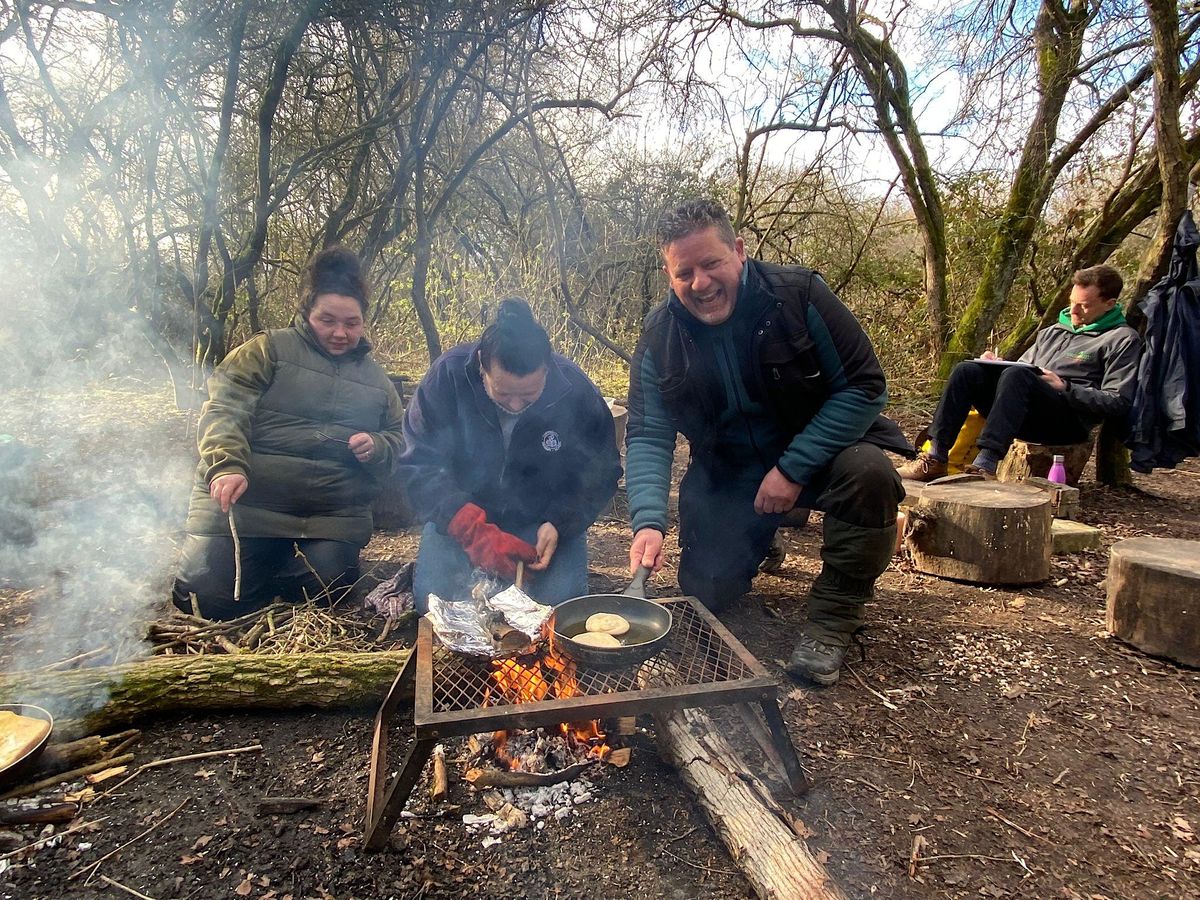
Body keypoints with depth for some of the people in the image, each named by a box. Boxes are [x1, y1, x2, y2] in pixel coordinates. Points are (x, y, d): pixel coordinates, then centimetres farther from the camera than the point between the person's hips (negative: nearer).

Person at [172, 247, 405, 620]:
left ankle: (285, 565, 17)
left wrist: (377, 447, -4)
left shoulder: (375, 377, 18)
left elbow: (399, 438, 21)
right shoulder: (268, 350, 5)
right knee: (211, 596, -13)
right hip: (246, 502, -2)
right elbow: (224, 410, -5)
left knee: (326, 592, -17)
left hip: (332, 514, 3)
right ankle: (268, 561, 20)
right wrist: (227, 466, -24)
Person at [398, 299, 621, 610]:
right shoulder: (449, 375, -22)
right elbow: (419, 466, -21)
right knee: (432, 599, -18)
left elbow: (600, 474, -9)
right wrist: (475, 533, -33)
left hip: (546, 518, 0)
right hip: (461, 513, 0)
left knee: (561, 604, -19)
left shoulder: (576, 390, -20)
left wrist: (559, 524, -26)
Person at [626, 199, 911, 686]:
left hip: (817, 451, -2)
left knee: (869, 473, -34)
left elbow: (865, 387, -17)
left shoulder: (799, 295, -18)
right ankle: (759, 540, 30)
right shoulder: (659, 337, -10)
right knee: (704, 593, -5)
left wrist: (793, 468, -25)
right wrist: (649, 521, -30)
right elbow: (648, 436, -14)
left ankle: (831, 619, -13)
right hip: (727, 475, 2)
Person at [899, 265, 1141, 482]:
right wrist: (997, 365, 7)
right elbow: (1022, 366, 30)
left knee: (1016, 375, -34)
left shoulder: (1123, 339, 8)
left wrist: (1065, 388, -13)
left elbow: (1119, 402, -3)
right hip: (1028, 417, 6)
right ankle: (936, 459, -29)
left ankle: (985, 466, -46)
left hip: (1069, 421, -6)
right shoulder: (1053, 331, 28)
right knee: (967, 371, -17)